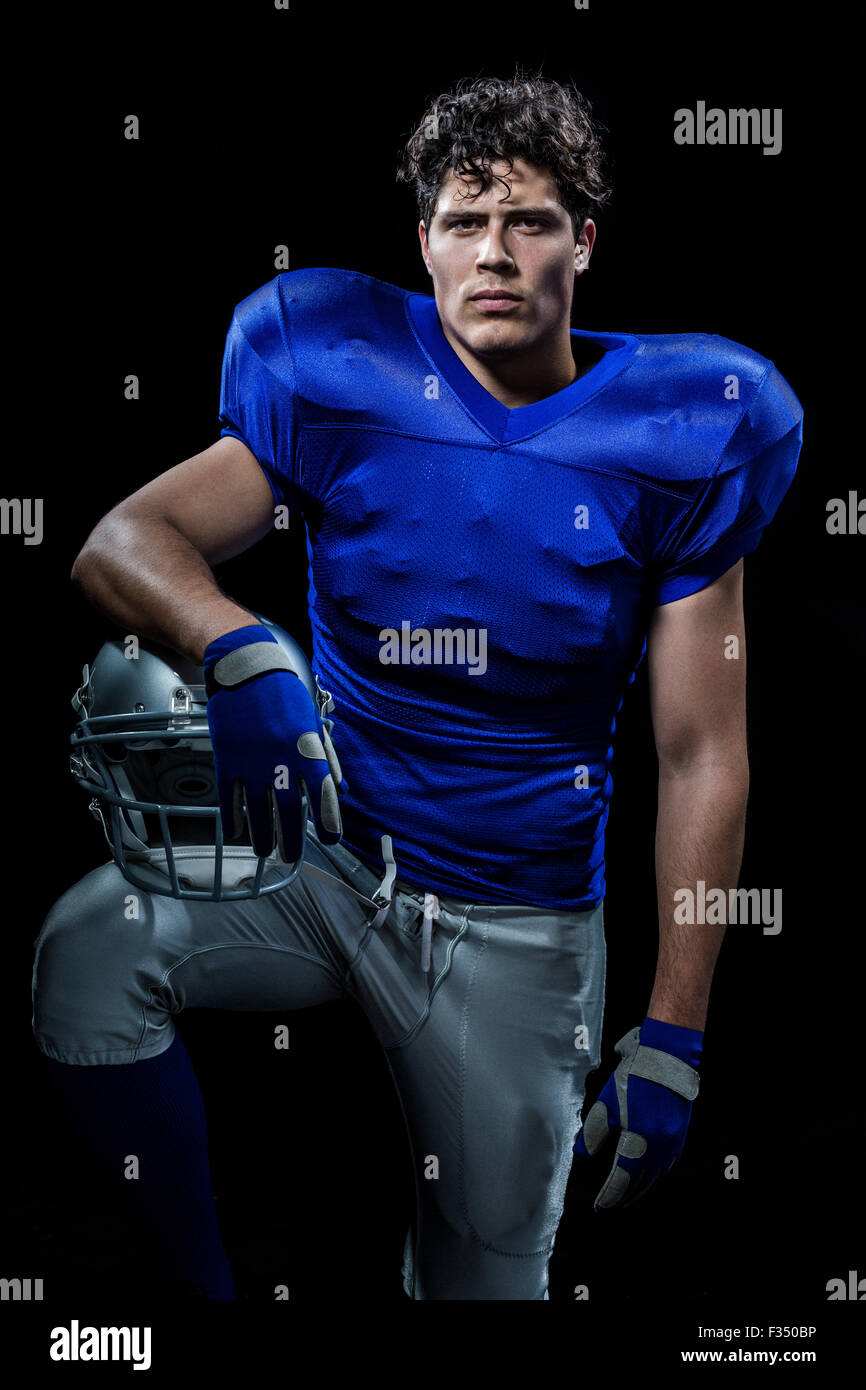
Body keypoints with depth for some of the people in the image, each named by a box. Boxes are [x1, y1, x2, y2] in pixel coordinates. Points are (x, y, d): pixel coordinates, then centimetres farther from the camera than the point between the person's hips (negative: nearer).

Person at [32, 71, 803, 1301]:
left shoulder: (666, 444, -8)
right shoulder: (343, 389, -6)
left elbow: (703, 758, -7)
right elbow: (121, 542, -13)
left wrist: (672, 1038, -10)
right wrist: (238, 654, -37)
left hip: (518, 929, 0)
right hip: (328, 862, 1)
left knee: (486, 1273, 9)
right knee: (89, 950, -27)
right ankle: (204, 1278, -6)